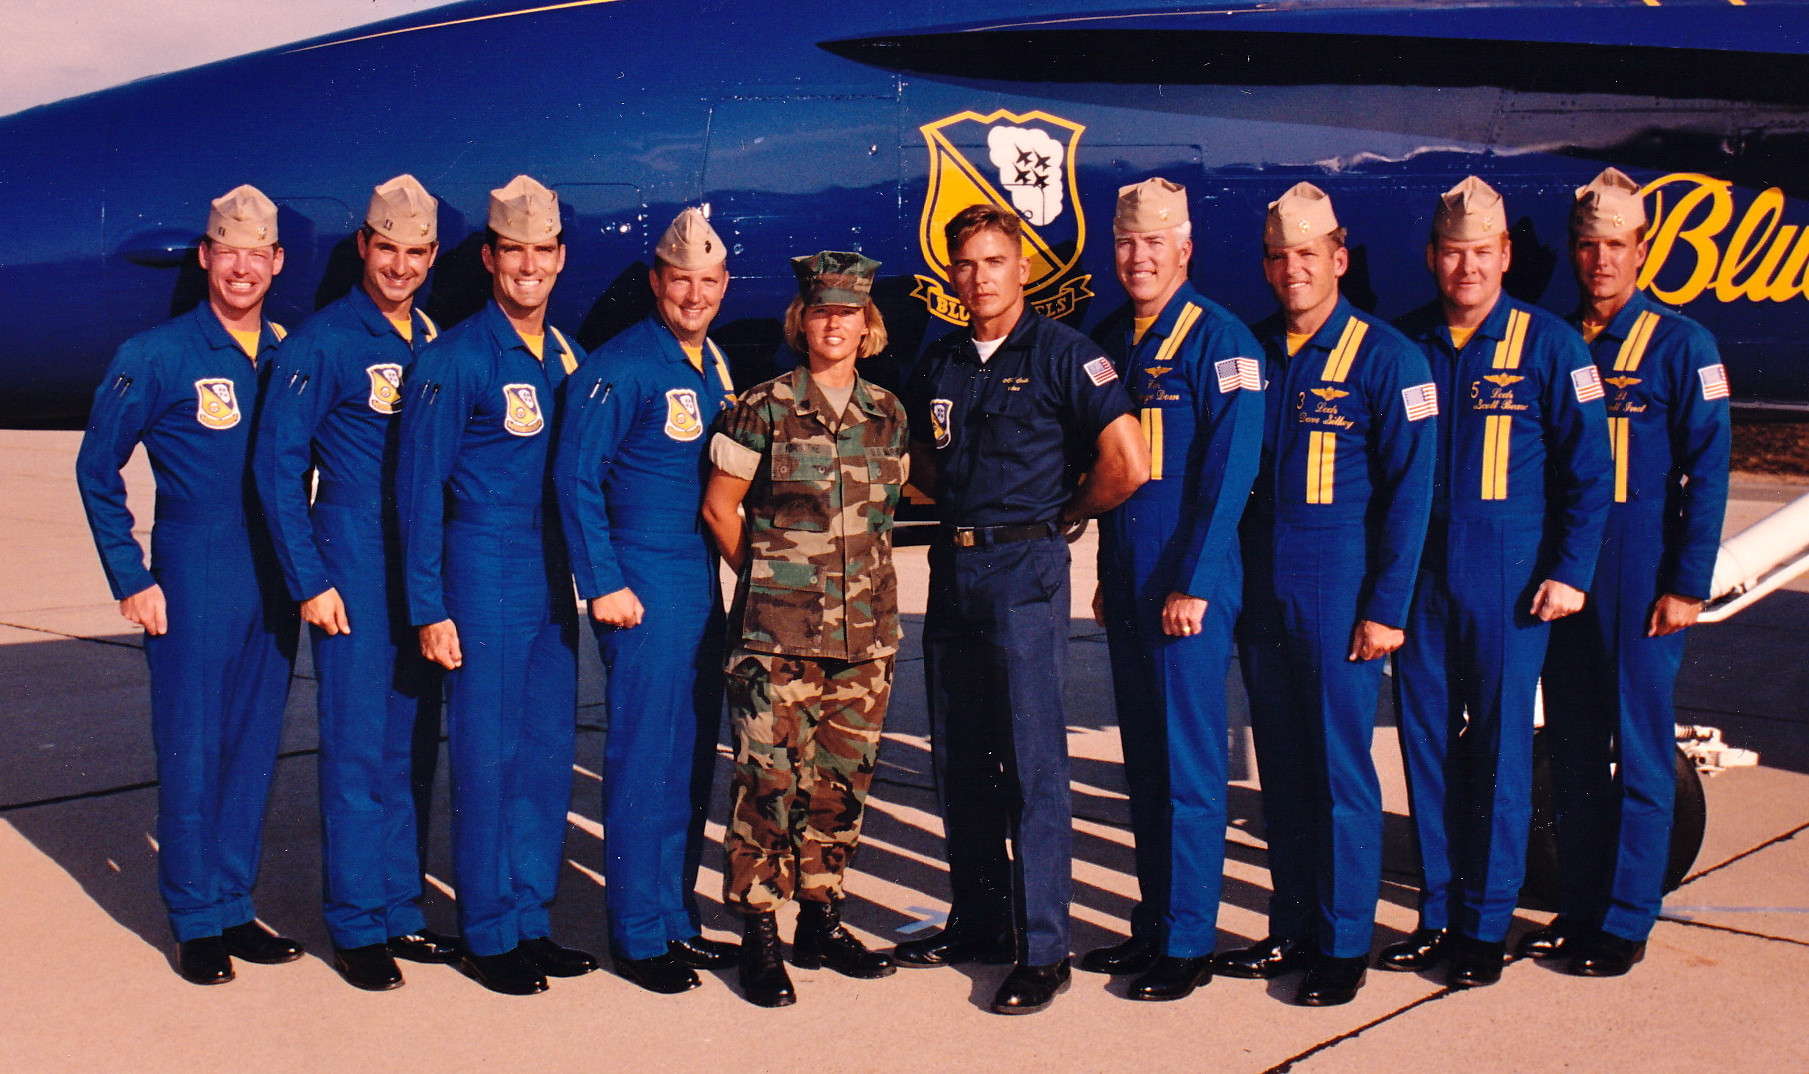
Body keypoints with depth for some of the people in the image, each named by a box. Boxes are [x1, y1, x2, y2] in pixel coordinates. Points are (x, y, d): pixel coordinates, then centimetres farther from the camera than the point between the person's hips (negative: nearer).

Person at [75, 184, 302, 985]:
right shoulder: (155, 357, -4)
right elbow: (97, 471, 1)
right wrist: (131, 579, -3)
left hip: (274, 584, 4)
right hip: (194, 581, -4)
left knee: (254, 747, 10)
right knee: (192, 747, 1)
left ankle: (235, 908, 21)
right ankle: (195, 921, 13)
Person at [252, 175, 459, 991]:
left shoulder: (436, 345, 12)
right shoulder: (322, 343, -4)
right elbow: (278, 464, -7)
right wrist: (309, 580, -11)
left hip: (425, 572, 5)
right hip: (354, 565, -5)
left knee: (413, 743, 9)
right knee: (358, 745, -2)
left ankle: (400, 913, 20)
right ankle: (357, 927, 8)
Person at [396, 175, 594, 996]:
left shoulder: (565, 357, 11)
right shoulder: (452, 360, -7)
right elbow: (419, 488, -8)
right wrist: (429, 608, -12)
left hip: (550, 578, 6)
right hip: (482, 573, -6)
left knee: (548, 751, 9)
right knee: (487, 752, 0)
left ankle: (531, 921, 21)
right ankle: (488, 936, 12)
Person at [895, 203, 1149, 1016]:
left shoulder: (1062, 354, -7)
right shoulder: (939, 363, 12)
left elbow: (1127, 465, -15)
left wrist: (1062, 516, -2)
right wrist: (962, 503, 12)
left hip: (1024, 571, -7)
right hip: (953, 569, 7)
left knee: (1032, 762, -4)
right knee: (958, 759, 12)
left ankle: (1041, 951, 2)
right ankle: (976, 924, 24)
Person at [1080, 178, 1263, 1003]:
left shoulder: (1219, 340, -9)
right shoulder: (1107, 341, 12)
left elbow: (1229, 472, -13)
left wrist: (1193, 584, -17)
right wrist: (1108, 574, 15)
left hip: (1190, 586, -7)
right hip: (1127, 584, 7)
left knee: (1188, 764, -2)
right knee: (1143, 760, 12)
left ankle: (1189, 943, 7)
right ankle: (1152, 925, 22)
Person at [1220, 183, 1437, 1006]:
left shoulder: (1385, 358, -5)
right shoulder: (1251, 354, 9)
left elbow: (1408, 491, -7)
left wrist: (1385, 607, -12)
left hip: (1338, 598, -5)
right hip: (1260, 595, 5)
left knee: (1340, 773, 1)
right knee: (1280, 771, 12)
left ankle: (1344, 945, 11)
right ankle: (1291, 930, 23)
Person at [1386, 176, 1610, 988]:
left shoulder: (1547, 344, -1)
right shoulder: (1404, 344, 6)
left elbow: (1587, 468, -1)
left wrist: (1569, 571, -8)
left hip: (1507, 582, -3)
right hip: (1417, 578, 3)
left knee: (1500, 748, 3)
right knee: (1426, 745, 8)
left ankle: (1487, 927, 14)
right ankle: (1438, 914, 20)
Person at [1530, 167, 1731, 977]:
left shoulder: (1680, 345, -2)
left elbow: (1706, 472, -5)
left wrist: (1688, 584, -11)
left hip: (1640, 569, -4)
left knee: (1640, 750, 1)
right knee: (1573, 749, 10)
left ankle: (1626, 922, 9)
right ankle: (1577, 907, 20)